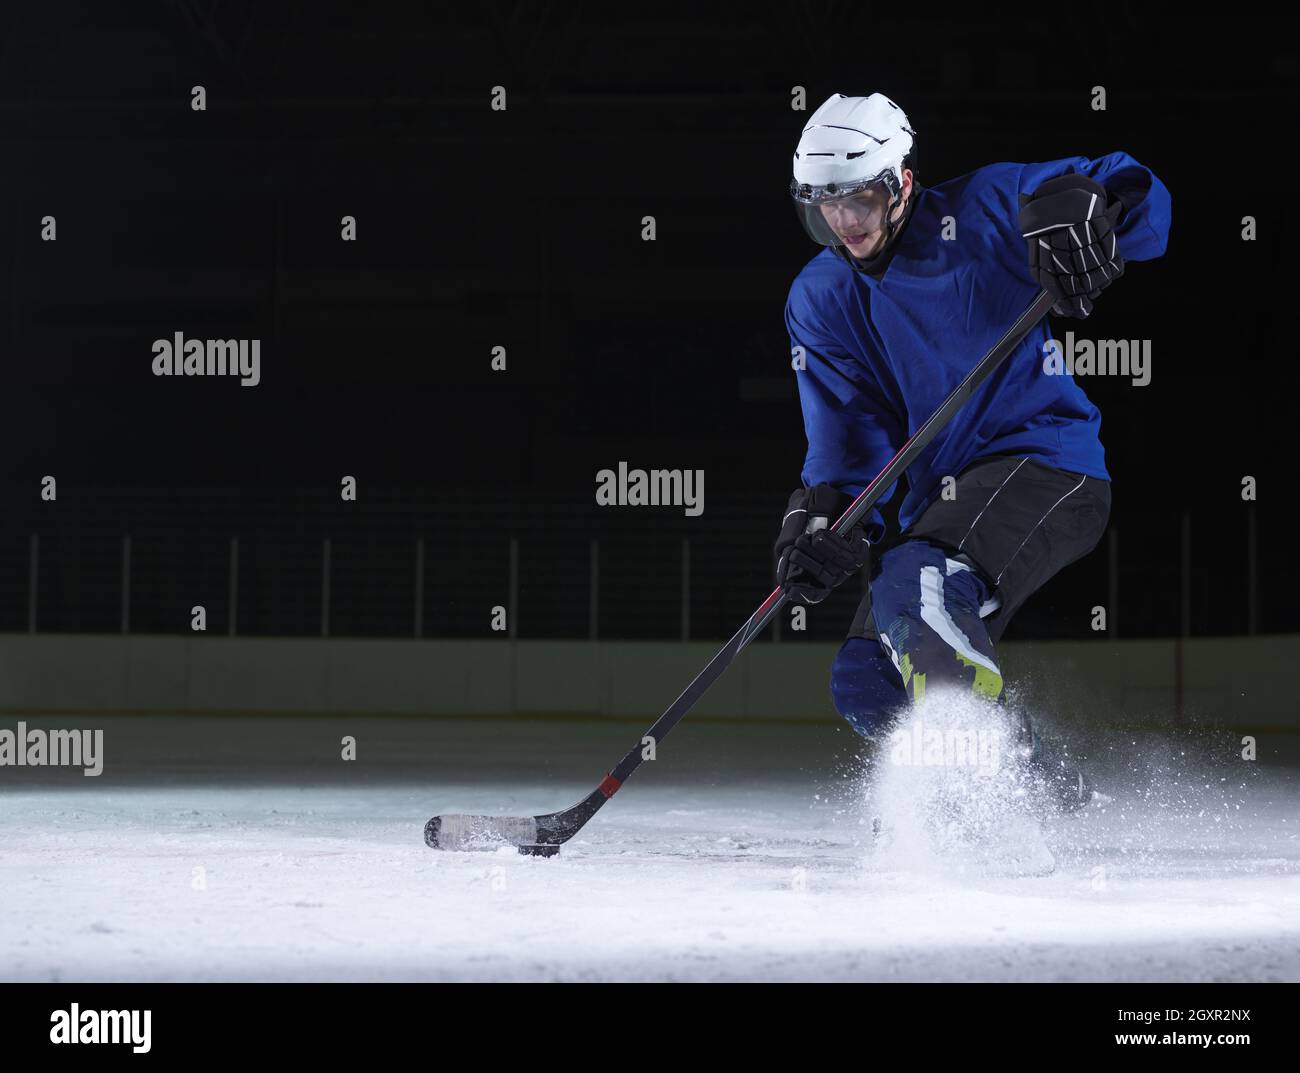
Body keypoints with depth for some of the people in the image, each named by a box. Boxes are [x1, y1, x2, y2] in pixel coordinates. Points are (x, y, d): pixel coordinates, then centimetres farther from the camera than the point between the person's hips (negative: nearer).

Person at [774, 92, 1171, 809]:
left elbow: (1136, 196, -10)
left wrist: (1079, 209, -33)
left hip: (1045, 460, -8)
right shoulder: (820, 301, 8)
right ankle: (1045, 786, 13)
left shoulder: (979, 215, -7)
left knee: (912, 585, -33)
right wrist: (822, 518, -19)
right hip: (944, 496, 8)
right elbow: (848, 433, 1)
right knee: (865, 682, 1)